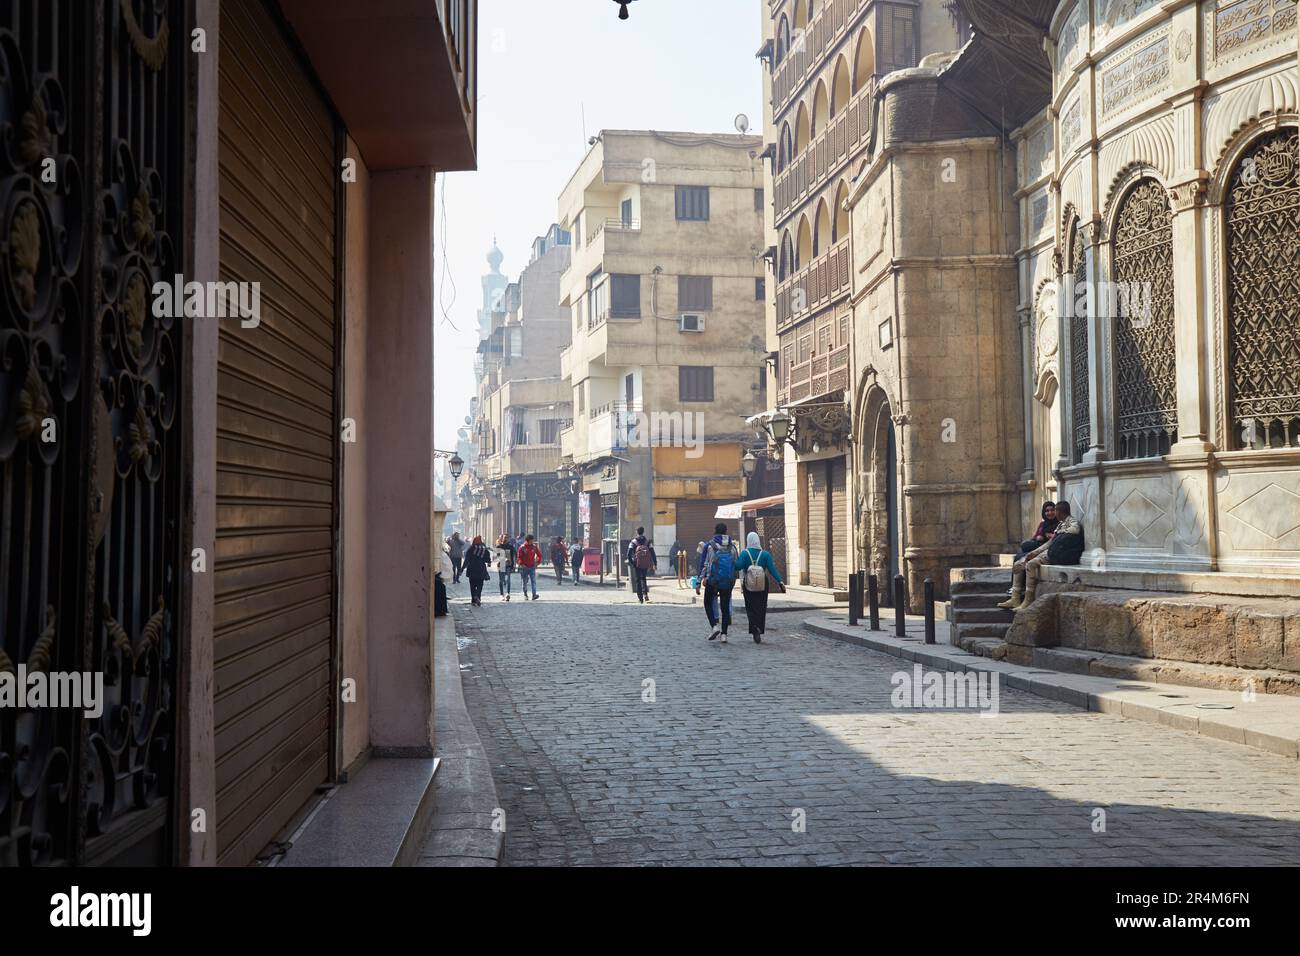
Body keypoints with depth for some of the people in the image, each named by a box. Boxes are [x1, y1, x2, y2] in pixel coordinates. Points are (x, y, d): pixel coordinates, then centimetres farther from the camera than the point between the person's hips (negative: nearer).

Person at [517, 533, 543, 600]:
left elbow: (539, 555, 14)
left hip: (532, 567, 1)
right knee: (525, 582, 8)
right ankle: (525, 595, 19)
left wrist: (538, 562, 5)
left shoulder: (534, 547, 3)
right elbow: (518, 557, -4)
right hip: (524, 567, -1)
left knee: (533, 581, -10)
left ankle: (534, 595, -16)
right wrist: (521, 564, -15)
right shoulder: (522, 548, -6)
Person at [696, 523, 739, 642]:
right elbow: (737, 564, 7)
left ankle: (715, 626, -5)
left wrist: (698, 582, -3)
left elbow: (703, 565, -7)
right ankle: (724, 634, 7)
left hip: (712, 581, -2)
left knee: (708, 604, 14)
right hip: (728, 582, 3)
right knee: (725, 606, 10)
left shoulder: (709, 546, -6)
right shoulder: (732, 546, 2)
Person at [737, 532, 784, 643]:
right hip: (763, 585, 1)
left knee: (751, 608, 4)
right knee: (761, 609, 11)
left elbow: (739, 566, -19)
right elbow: (772, 569, -8)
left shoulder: (745, 553, -6)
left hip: (748, 585, -1)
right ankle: (759, 632, 13)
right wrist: (780, 581, -10)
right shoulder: (765, 554, -1)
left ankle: (755, 628, -18)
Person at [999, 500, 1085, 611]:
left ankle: (1028, 601, -28)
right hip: (1049, 551, 10)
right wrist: (1034, 552, 11)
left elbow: (1076, 529, -27)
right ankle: (1015, 598, -6)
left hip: (1059, 554, -10)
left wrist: (1059, 532, -10)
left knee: (1031, 564, -30)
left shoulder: (1072, 521, -2)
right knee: (1018, 565, 1)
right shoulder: (1061, 523, 25)